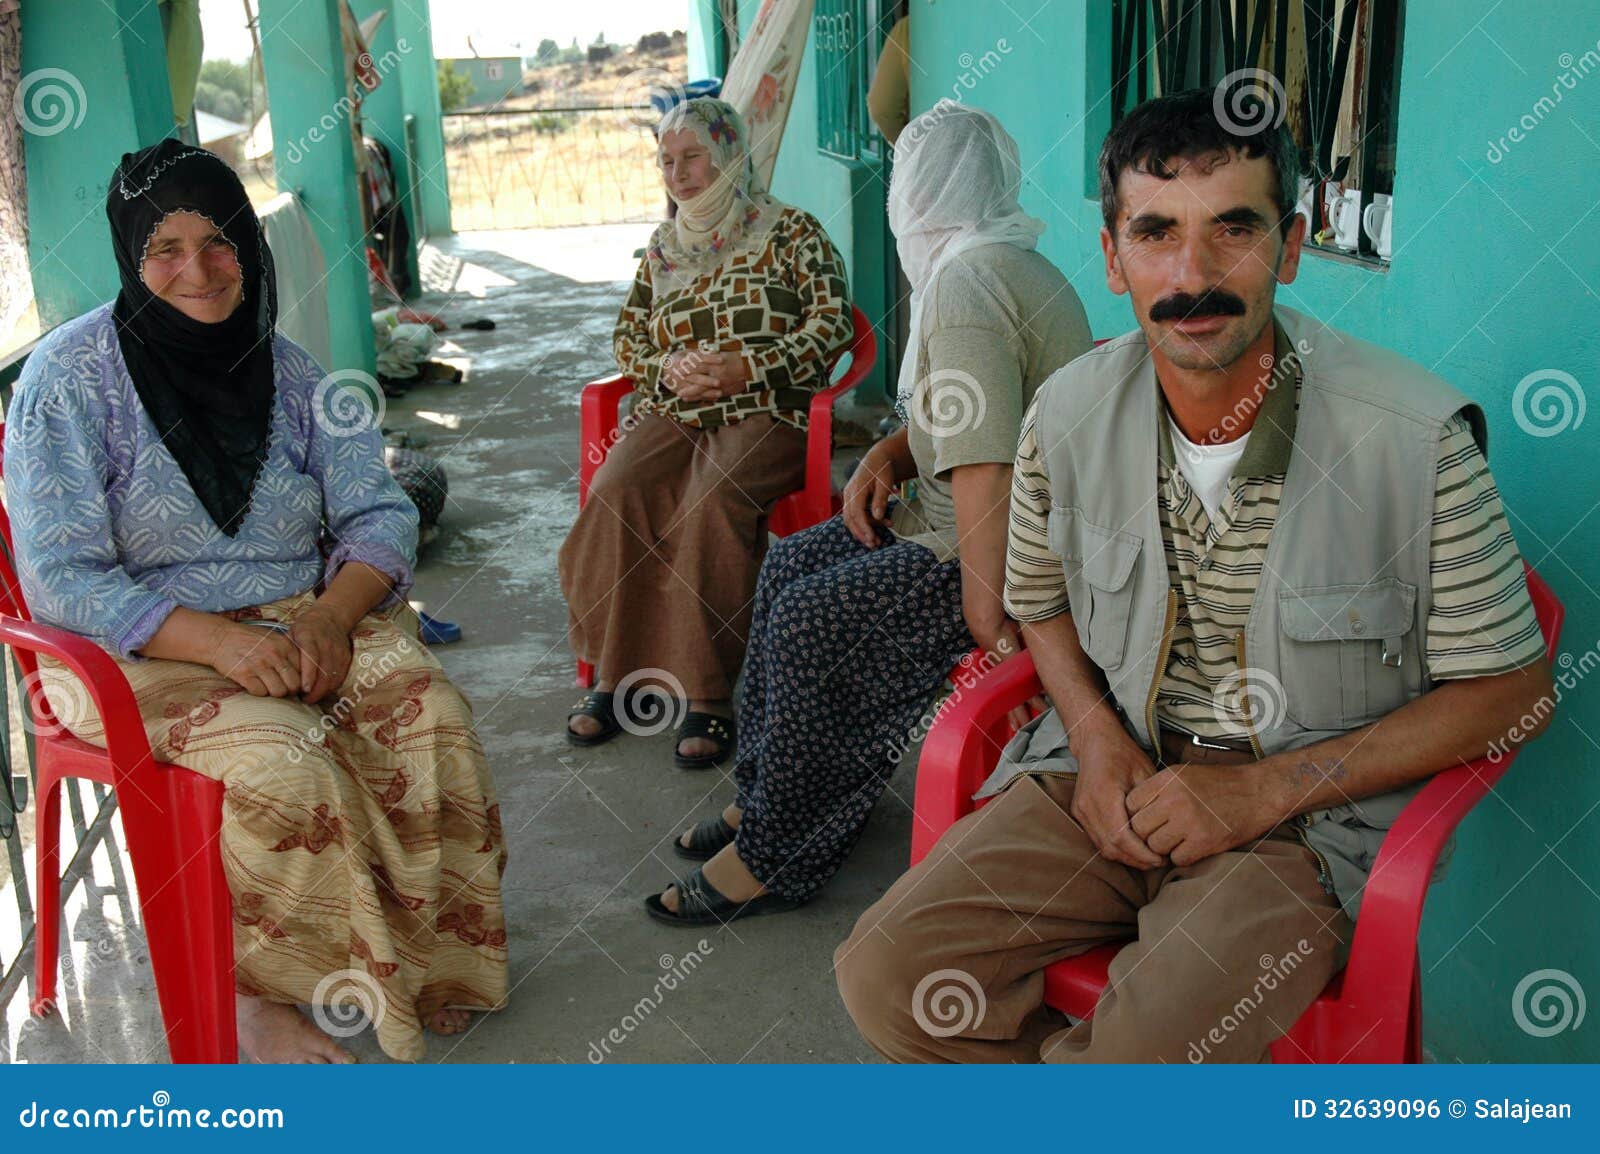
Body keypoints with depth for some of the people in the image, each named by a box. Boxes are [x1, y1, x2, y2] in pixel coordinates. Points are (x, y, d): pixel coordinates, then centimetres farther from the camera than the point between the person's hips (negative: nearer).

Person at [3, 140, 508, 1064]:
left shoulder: (286, 370, 6)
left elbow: (380, 514, 3)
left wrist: (330, 615, -18)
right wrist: (217, 641, -26)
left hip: (303, 619, 4)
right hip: (140, 652, -4)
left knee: (432, 712, -22)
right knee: (283, 761, -31)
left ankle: (430, 954, -4)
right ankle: (256, 996, -7)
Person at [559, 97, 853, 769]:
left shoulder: (791, 233, 7)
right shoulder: (663, 246, 22)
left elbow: (832, 325, -2)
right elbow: (628, 337, 23)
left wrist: (745, 369, -14)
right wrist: (668, 369, -1)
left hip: (766, 415, -4)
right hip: (673, 414, 4)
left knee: (715, 497, -36)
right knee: (615, 491, -27)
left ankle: (705, 693, -30)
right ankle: (617, 675, -19)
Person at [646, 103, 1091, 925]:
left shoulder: (966, 281, -20)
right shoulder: (996, 261, 14)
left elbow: (985, 463, -28)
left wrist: (988, 616, -27)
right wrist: (889, 453, 4)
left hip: (1009, 549, -11)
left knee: (810, 619, -17)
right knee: (791, 562, 10)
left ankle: (774, 857, -2)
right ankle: (764, 791, 17)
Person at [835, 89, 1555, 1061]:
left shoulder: (1418, 438, -16)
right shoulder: (1070, 414, -4)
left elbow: (1509, 685, -7)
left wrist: (1269, 788, -14)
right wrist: (1095, 737, -5)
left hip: (1310, 809, -3)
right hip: (1117, 769, 4)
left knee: (1149, 1047, -30)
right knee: (890, 975, -14)